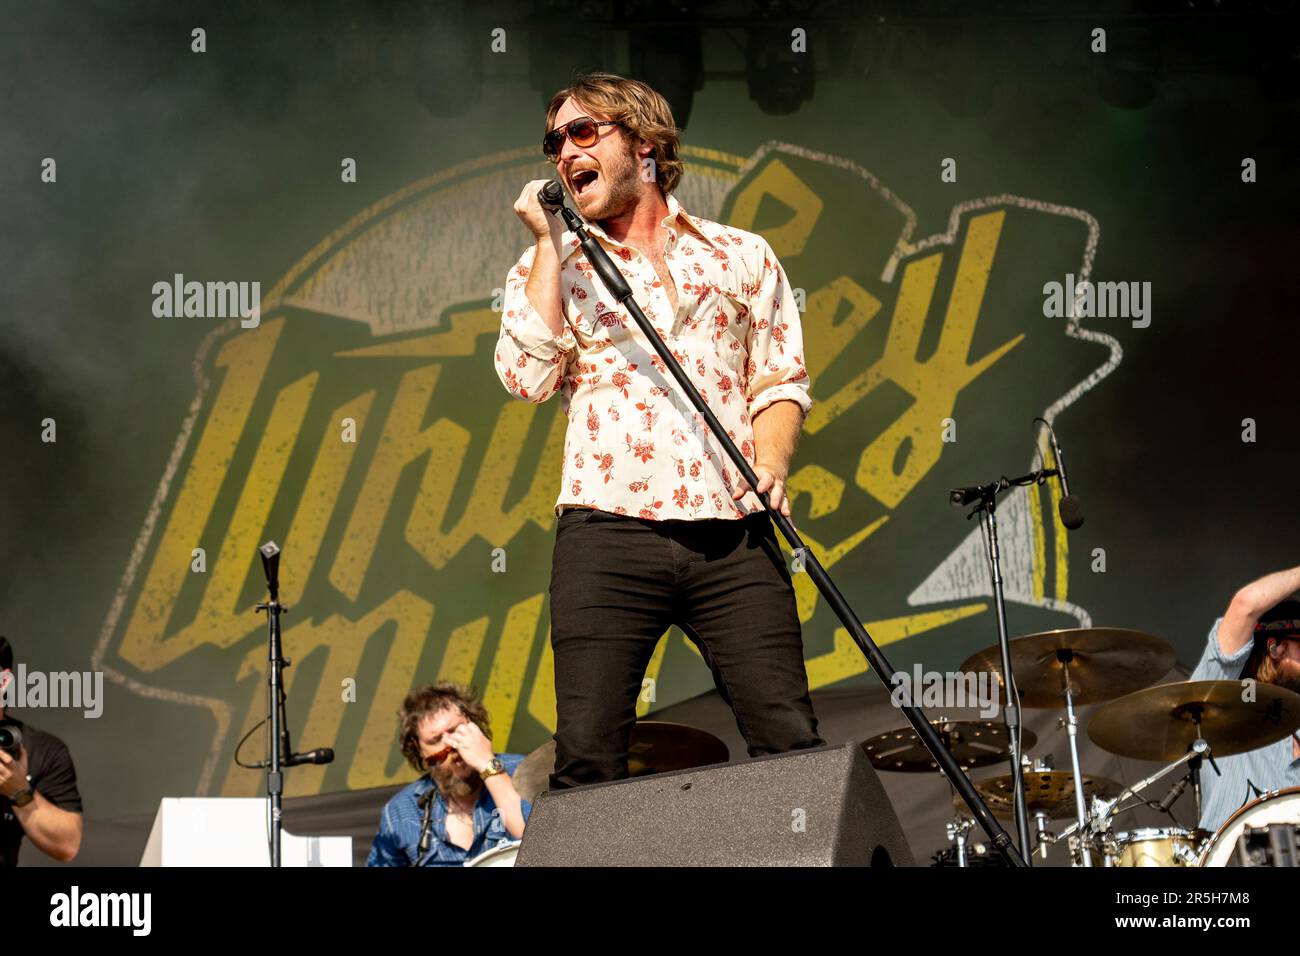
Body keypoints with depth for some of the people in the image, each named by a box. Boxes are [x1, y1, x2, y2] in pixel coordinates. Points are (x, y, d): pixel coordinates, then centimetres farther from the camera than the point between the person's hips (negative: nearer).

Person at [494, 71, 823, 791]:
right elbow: (528, 376, 1)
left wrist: (771, 462, -5)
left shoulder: (741, 257, 18)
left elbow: (779, 381, 15)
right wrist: (550, 243, 4)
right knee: (588, 758, -9)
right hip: (608, 535, 0)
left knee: (792, 747, -9)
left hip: (734, 538, 0)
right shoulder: (549, 266, 18)